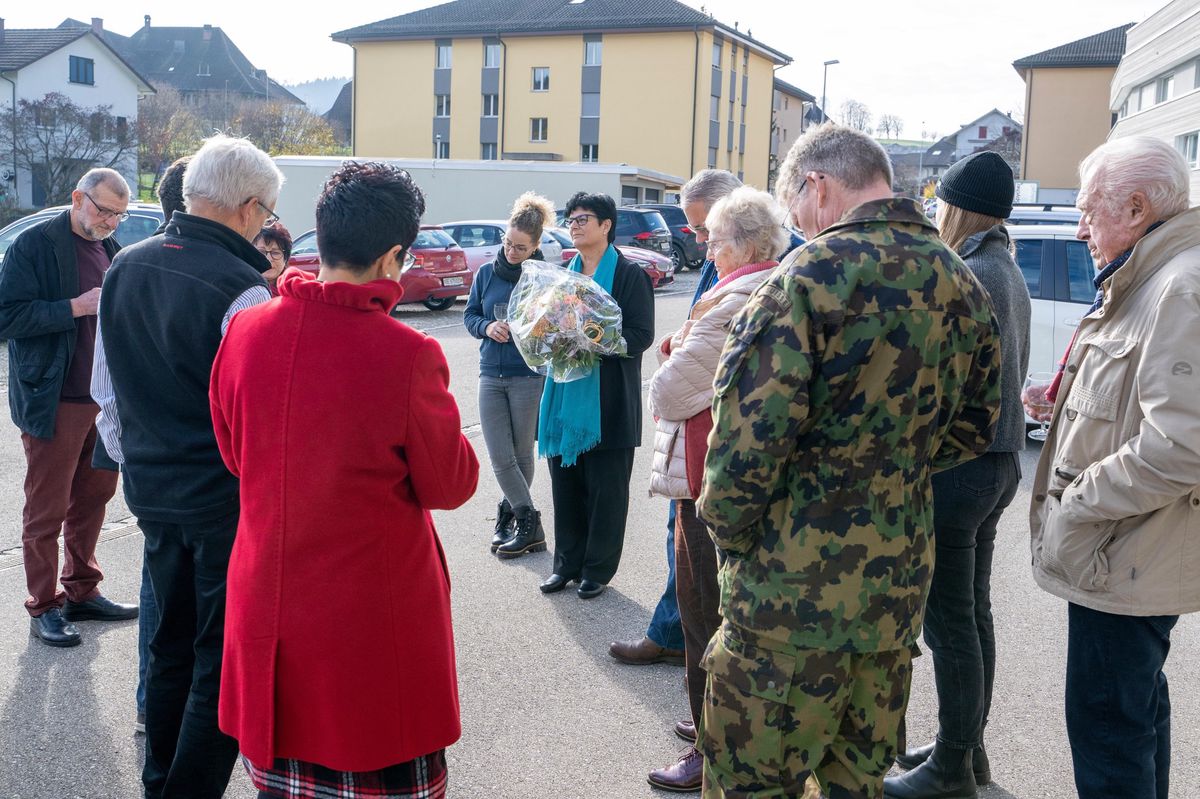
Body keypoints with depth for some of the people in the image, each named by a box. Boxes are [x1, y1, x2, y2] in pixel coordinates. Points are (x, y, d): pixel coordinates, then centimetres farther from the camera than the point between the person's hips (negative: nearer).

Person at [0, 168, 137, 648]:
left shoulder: (110, 249, 12)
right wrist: (76, 307, -21)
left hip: (103, 397, 7)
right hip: (54, 402, -7)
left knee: (93, 498, 14)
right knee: (47, 510, 4)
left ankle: (82, 593, 28)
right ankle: (44, 608, 15)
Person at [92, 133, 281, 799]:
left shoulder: (124, 269, 5)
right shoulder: (241, 289, -19)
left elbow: (105, 394, 13)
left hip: (152, 490, 8)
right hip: (228, 499, -7)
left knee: (172, 641, 20)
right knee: (225, 658, 4)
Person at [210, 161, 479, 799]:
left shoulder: (245, 332, -7)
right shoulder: (408, 355, -22)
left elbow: (234, 455, 8)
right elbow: (450, 487, -9)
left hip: (269, 598, 5)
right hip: (375, 614, -4)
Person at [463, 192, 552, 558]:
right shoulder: (487, 273, 4)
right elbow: (470, 315, 10)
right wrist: (488, 327, -11)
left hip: (529, 377, -3)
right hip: (491, 374, 3)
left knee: (521, 456, 8)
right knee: (500, 458, 0)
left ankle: (510, 511, 24)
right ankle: (528, 522, 11)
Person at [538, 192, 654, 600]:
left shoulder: (629, 274, -5)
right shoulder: (564, 273, 13)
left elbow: (641, 335, -12)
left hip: (608, 401, -5)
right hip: (564, 397, 6)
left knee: (605, 489, 4)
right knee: (565, 484, 11)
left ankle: (598, 569, 17)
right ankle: (567, 563, 24)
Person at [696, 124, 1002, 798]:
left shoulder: (814, 272, -16)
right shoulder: (964, 283, 7)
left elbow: (750, 430, -20)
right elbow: (977, 423, 17)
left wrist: (729, 531, -5)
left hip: (797, 586, -7)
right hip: (903, 579, 7)